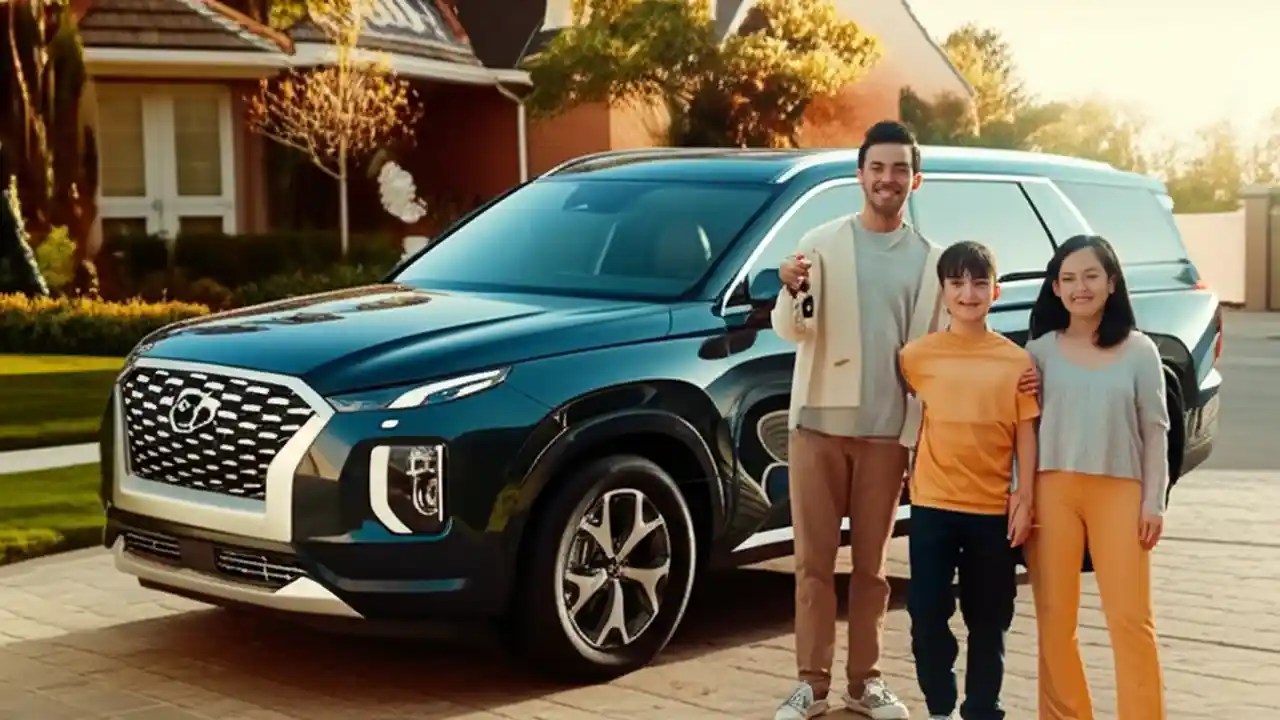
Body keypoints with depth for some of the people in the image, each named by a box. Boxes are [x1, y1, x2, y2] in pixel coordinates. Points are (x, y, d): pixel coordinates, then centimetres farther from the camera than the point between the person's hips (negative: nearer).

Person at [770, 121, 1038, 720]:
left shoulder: (929, 259, 7)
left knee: (871, 563, 9)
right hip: (819, 422, -1)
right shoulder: (823, 243, 0)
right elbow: (792, 331, -9)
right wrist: (792, 293, -31)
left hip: (887, 431, 1)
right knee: (814, 559, 3)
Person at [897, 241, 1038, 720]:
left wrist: (1025, 496, -4)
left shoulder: (1016, 361, -1)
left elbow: (1026, 433, 1)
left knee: (988, 621, 9)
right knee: (927, 617, 2)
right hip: (932, 504, 0)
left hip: (993, 509, 0)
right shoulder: (917, 355, 0)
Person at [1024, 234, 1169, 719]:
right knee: (1054, 618, 5)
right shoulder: (1041, 349, 4)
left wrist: (1153, 502, -1)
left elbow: (1155, 430, 4)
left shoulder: (1139, 351, 2)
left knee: (1130, 618, -3)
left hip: (1119, 492, -1)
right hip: (1054, 490, 1)